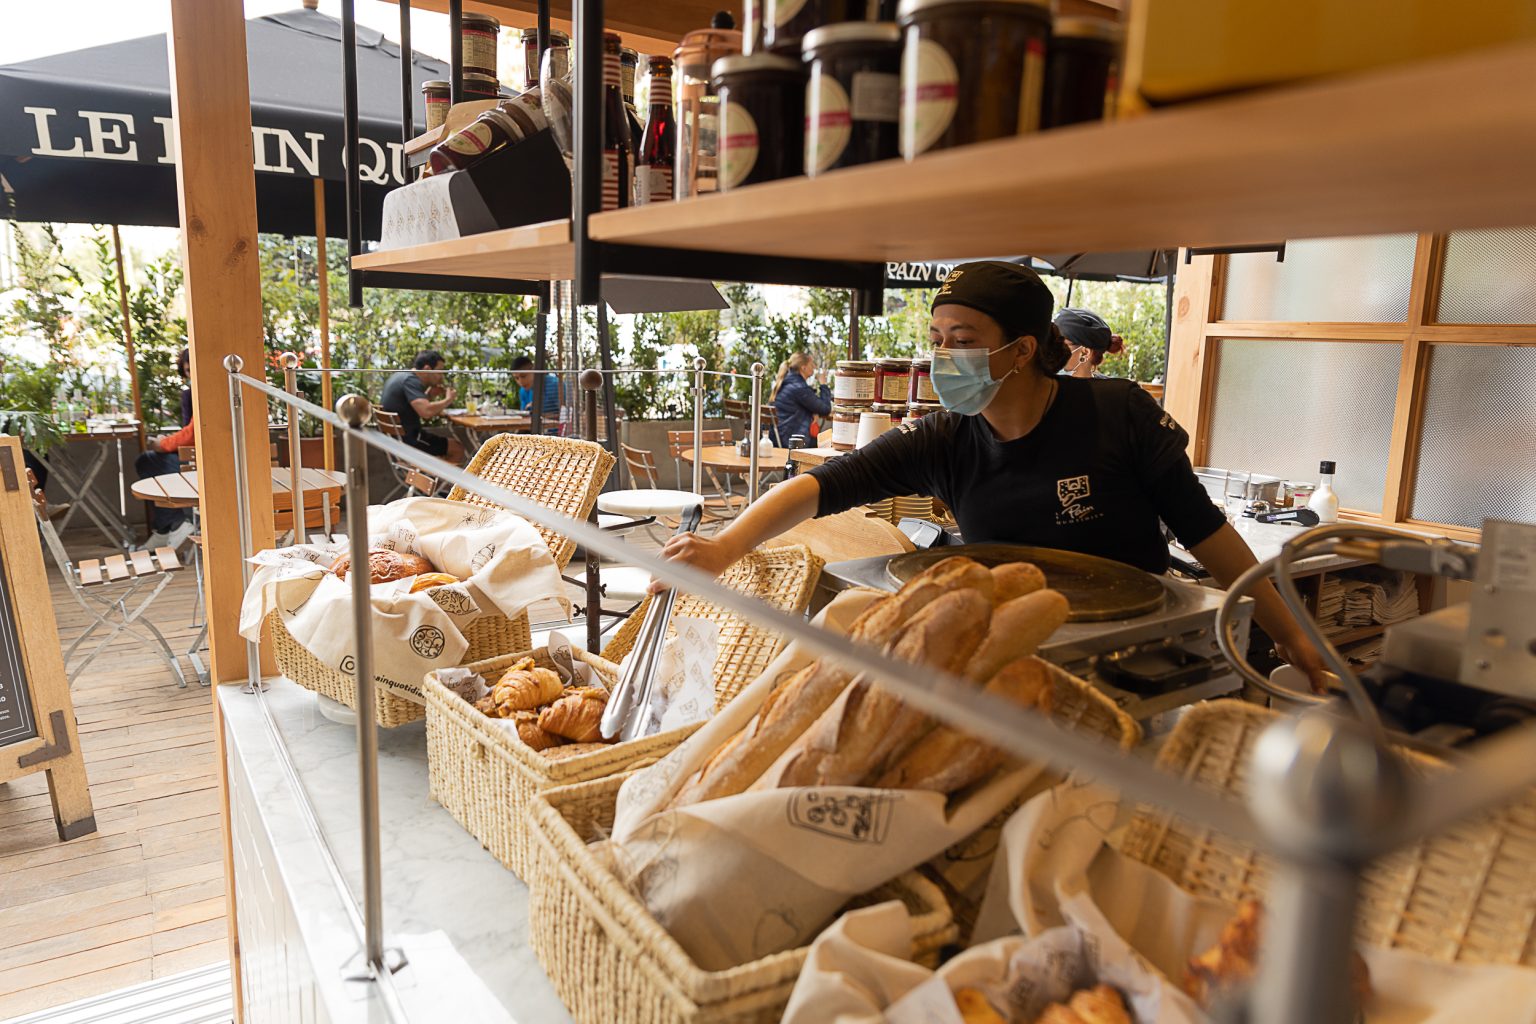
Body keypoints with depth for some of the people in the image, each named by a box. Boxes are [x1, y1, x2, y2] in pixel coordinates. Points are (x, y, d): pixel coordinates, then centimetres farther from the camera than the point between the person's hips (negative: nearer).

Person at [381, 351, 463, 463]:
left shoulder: (401, 376, 13)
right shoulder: (411, 380, -18)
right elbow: (426, 412, -32)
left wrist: (430, 395, 4)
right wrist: (448, 399, -15)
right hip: (407, 440, -10)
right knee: (458, 449, -6)